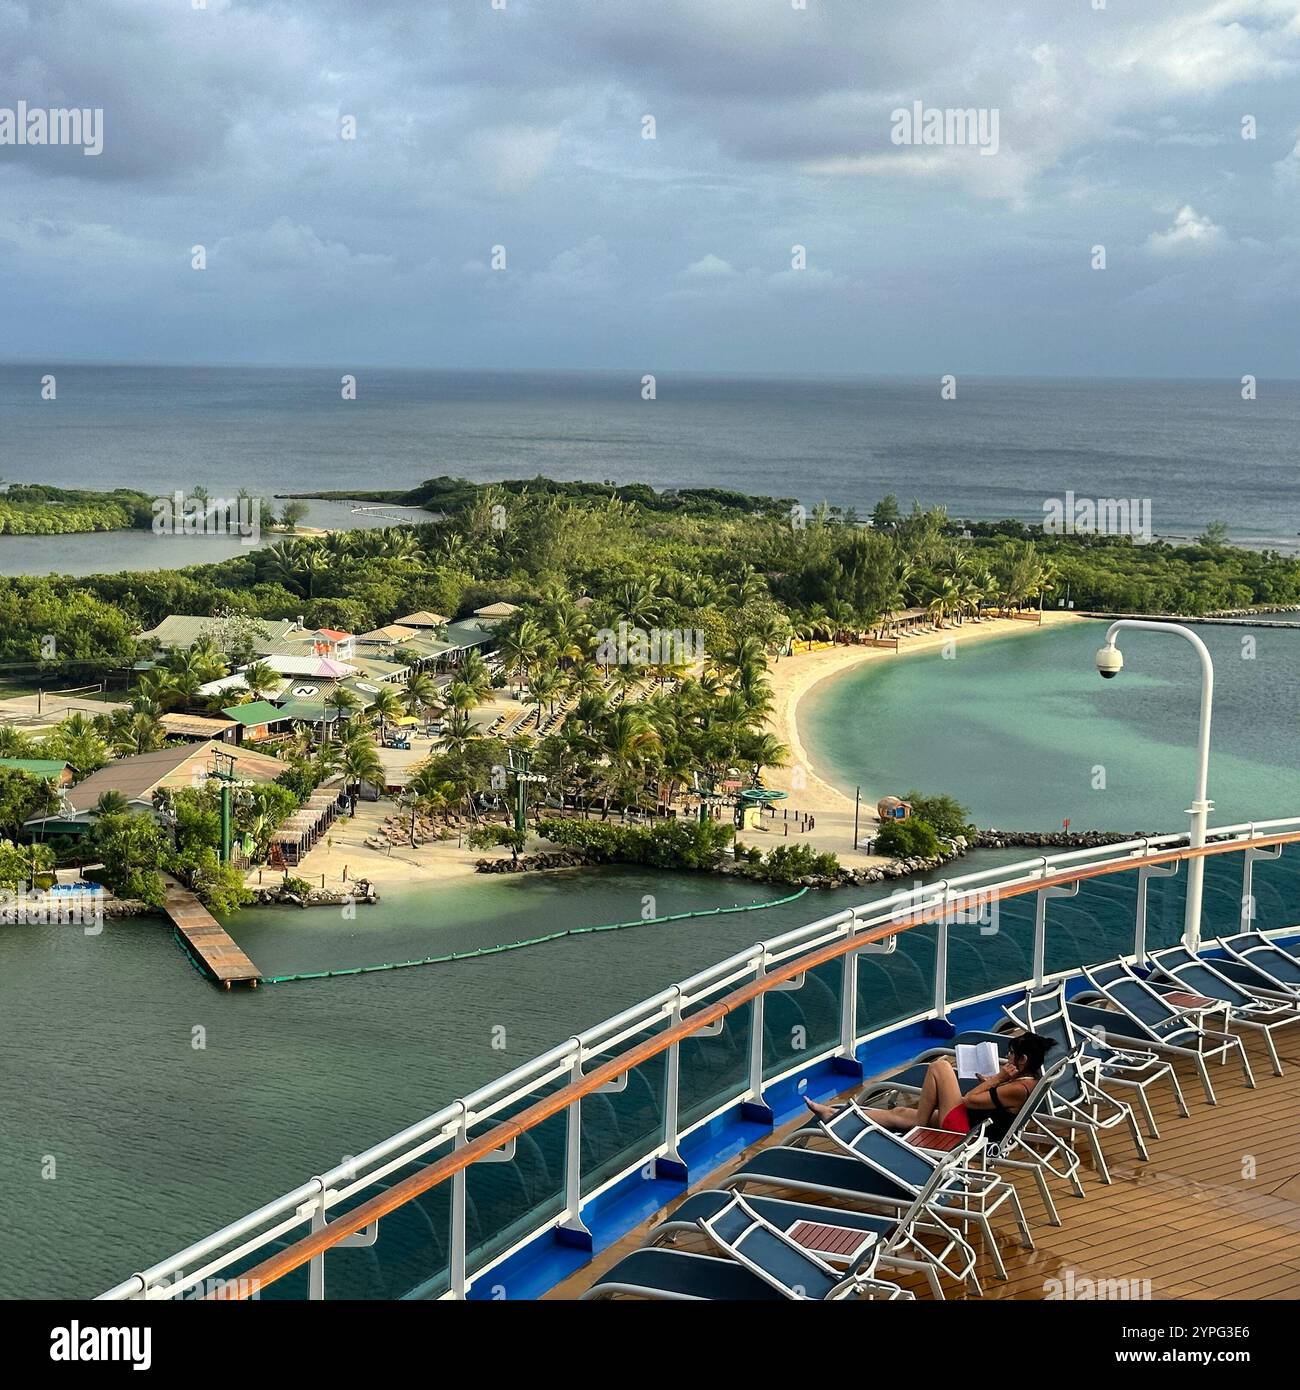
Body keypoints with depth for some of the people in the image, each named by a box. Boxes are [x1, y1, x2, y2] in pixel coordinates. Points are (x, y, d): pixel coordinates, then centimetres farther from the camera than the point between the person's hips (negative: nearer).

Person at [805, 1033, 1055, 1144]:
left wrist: (997, 1078, -13)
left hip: (963, 1130, -10)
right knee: (899, 1113, 11)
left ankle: (920, 1125, 7)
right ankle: (833, 1115, 16)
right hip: (970, 1126, 10)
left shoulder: (1019, 1089, -24)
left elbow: (969, 1099, -18)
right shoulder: (1031, 1081, 4)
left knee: (939, 1066, -7)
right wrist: (991, 1082, 8)